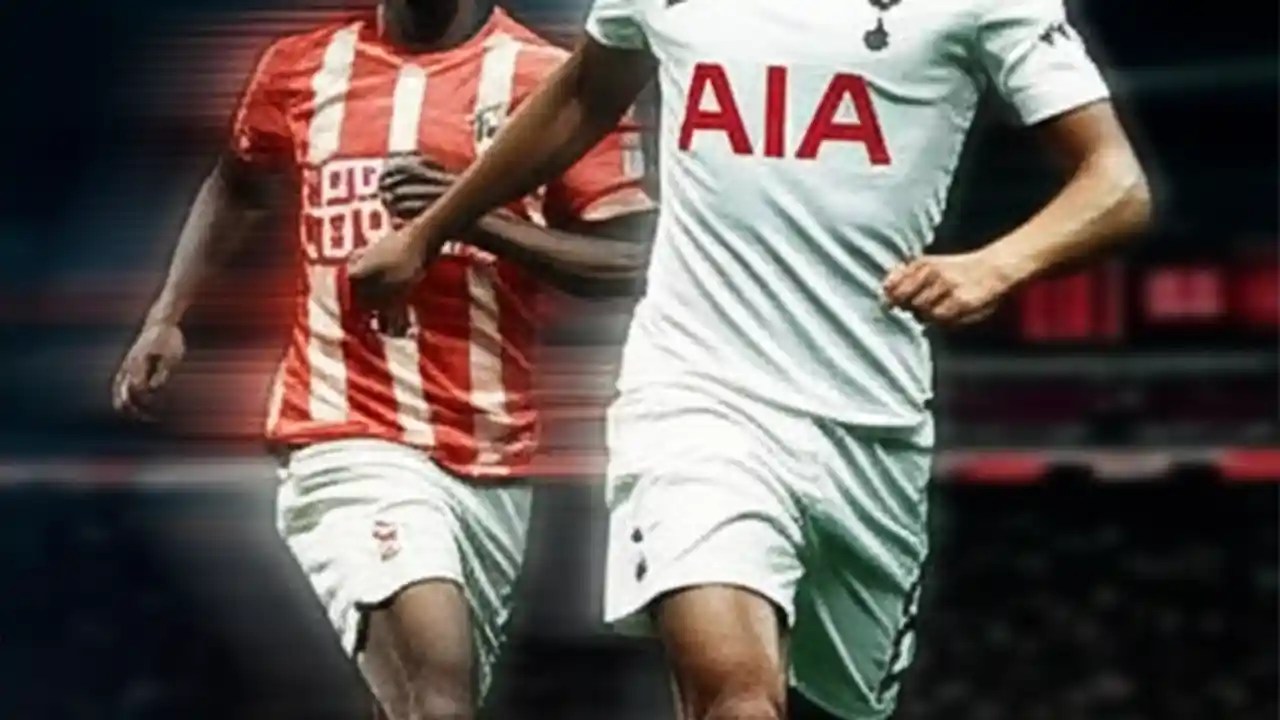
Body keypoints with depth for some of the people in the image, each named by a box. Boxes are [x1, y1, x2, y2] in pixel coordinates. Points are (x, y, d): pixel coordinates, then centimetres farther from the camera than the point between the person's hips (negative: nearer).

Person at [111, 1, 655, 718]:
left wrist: (479, 217, -18)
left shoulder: (550, 79, 0)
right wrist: (167, 315, 18)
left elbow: (633, 261, -6)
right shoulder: (303, 67, 8)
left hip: (494, 462, 2)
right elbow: (237, 186, 29)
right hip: (352, 441, -2)